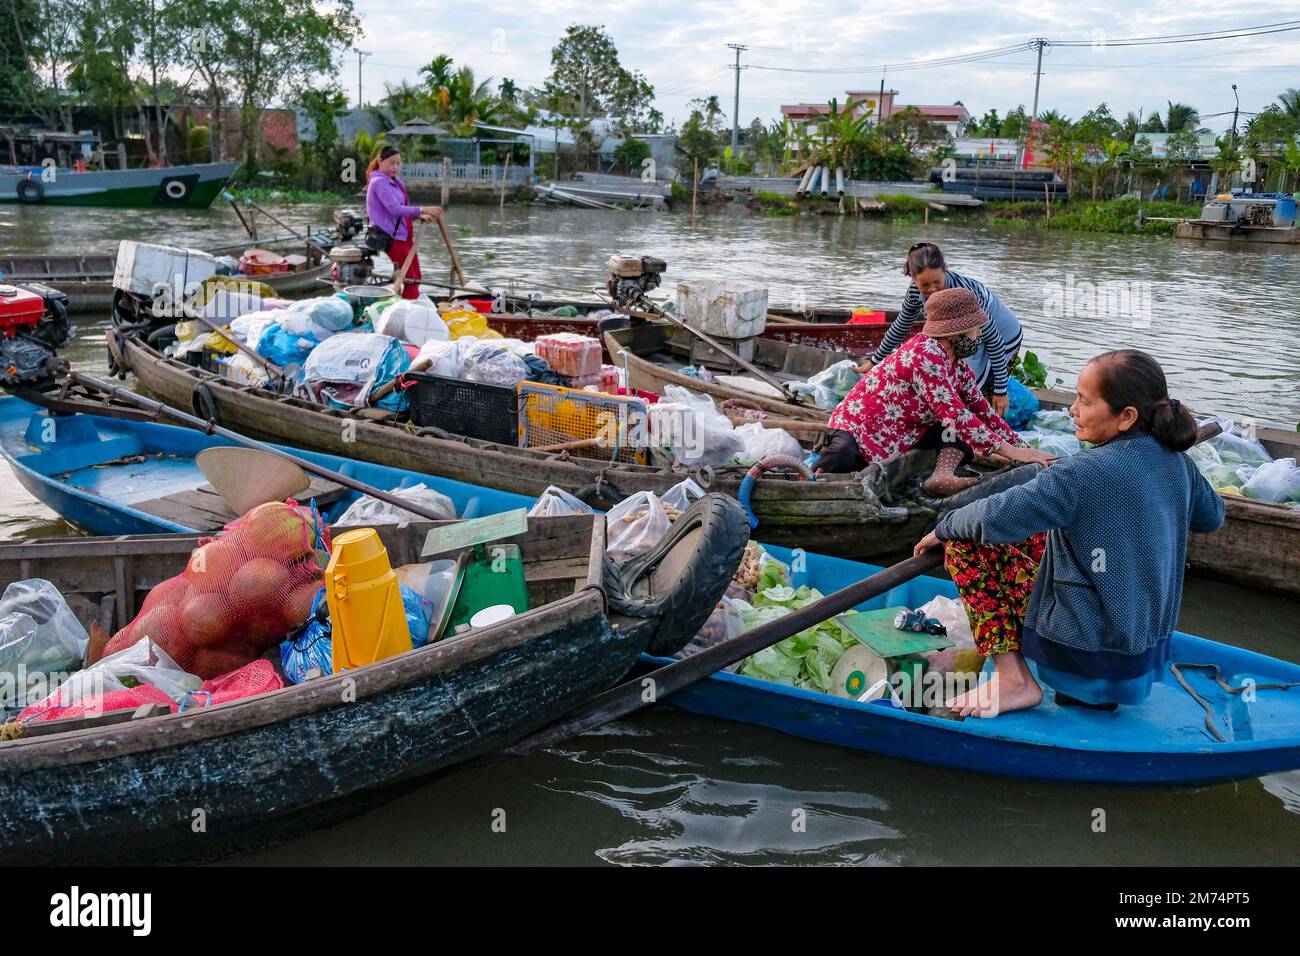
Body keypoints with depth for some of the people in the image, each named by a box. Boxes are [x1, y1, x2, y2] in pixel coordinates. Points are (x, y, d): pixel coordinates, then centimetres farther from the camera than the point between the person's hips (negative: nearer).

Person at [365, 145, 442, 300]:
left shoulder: (395, 182, 16)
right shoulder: (379, 182, -14)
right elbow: (394, 209, -27)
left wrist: (419, 216, -1)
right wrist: (422, 210, -35)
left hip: (405, 235, 10)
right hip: (392, 236, -10)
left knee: (416, 278, 14)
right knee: (411, 280, -10)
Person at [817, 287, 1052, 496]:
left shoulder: (957, 365, 5)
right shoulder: (925, 355, -22)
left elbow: (982, 410, 12)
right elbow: (954, 414, -28)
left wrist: (1024, 448, 6)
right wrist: (1011, 451, -26)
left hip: (904, 435, 9)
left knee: (968, 423, -6)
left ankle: (943, 475, -28)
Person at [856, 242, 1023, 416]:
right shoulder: (916, 290, -20)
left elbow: (994, 340, -30)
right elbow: (901, 326, -1)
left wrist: (1000, 390, -25)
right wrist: (874, 361, 6)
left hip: (1004, 340, -6)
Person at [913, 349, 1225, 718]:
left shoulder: (1086, 473, -23)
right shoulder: (1174, 460, 0)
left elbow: (996, 518, -26)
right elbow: (1212, 517, 20)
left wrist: (945, 527, -7)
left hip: (1085, 647, -8)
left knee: (965, 543, -4)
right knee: (1042, 538, 28)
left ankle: (1013, 680, -5)